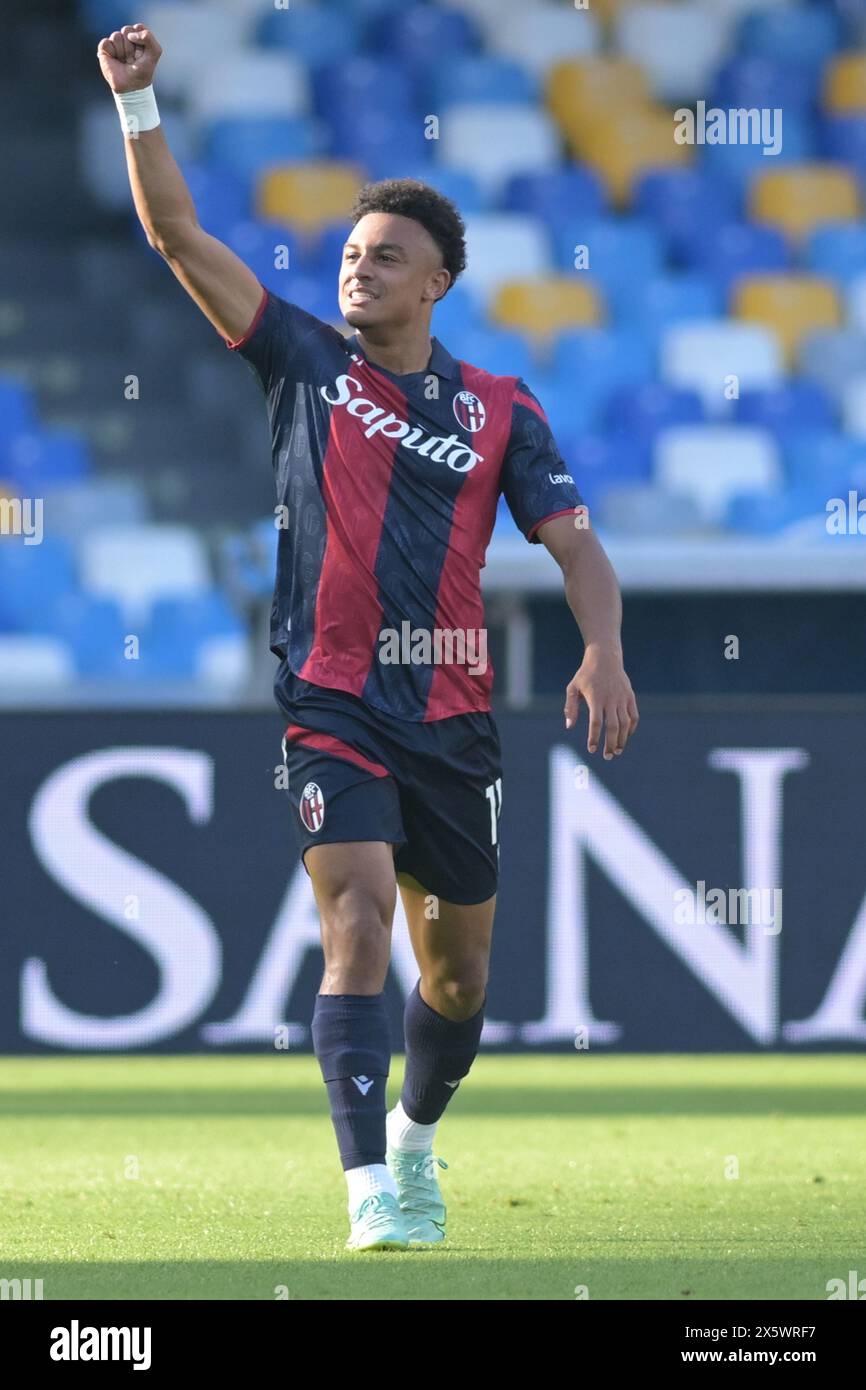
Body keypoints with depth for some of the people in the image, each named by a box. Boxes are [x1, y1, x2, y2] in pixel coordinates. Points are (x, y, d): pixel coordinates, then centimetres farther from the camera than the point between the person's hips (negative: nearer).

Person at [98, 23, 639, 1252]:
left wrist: (603, 654, -18)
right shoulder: (305, 362, 4)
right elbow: (178, 235, 0)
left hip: (454, 716, 2)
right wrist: (137, 102, -10)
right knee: (360, 919, -21)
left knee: (459, 961, 11)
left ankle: (417, 1138, 39)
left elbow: (576, 545, 1)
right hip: (332, 706, -2)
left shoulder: (500, 411, 5)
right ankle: (370, 1189, -24)